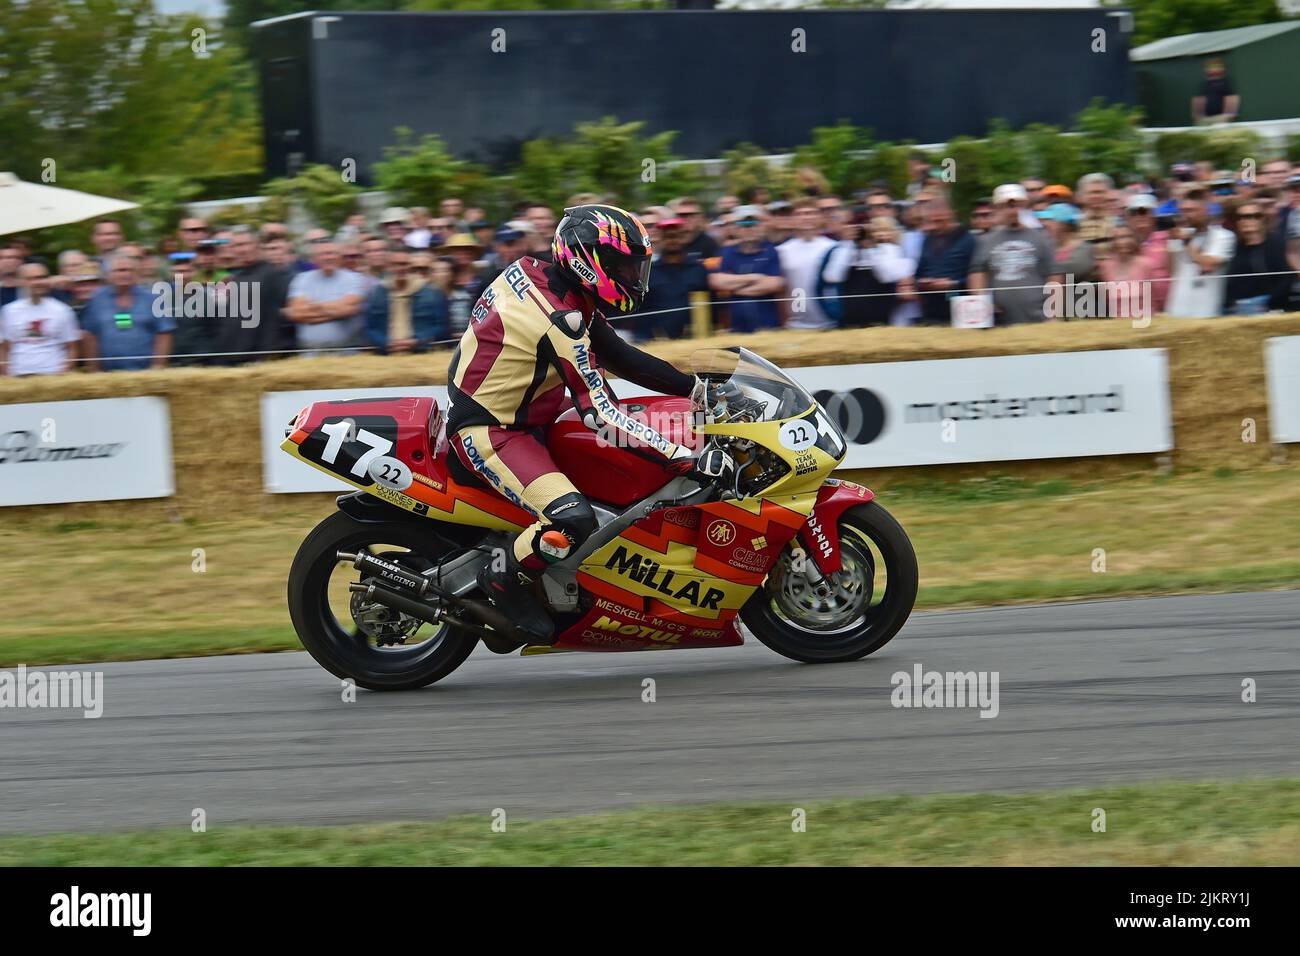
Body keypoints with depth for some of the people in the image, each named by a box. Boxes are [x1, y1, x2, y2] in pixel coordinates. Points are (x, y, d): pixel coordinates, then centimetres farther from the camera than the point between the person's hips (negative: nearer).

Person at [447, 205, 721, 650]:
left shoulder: (538, 275, 5)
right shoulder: (560, 319, -25)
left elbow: (617, 355, 12)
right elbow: (601, 413, -28)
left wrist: (697, 387, 6)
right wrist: (687, 459, -30)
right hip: (486, 434, -11)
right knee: (572, 520, -30)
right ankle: (504, 580, -3)